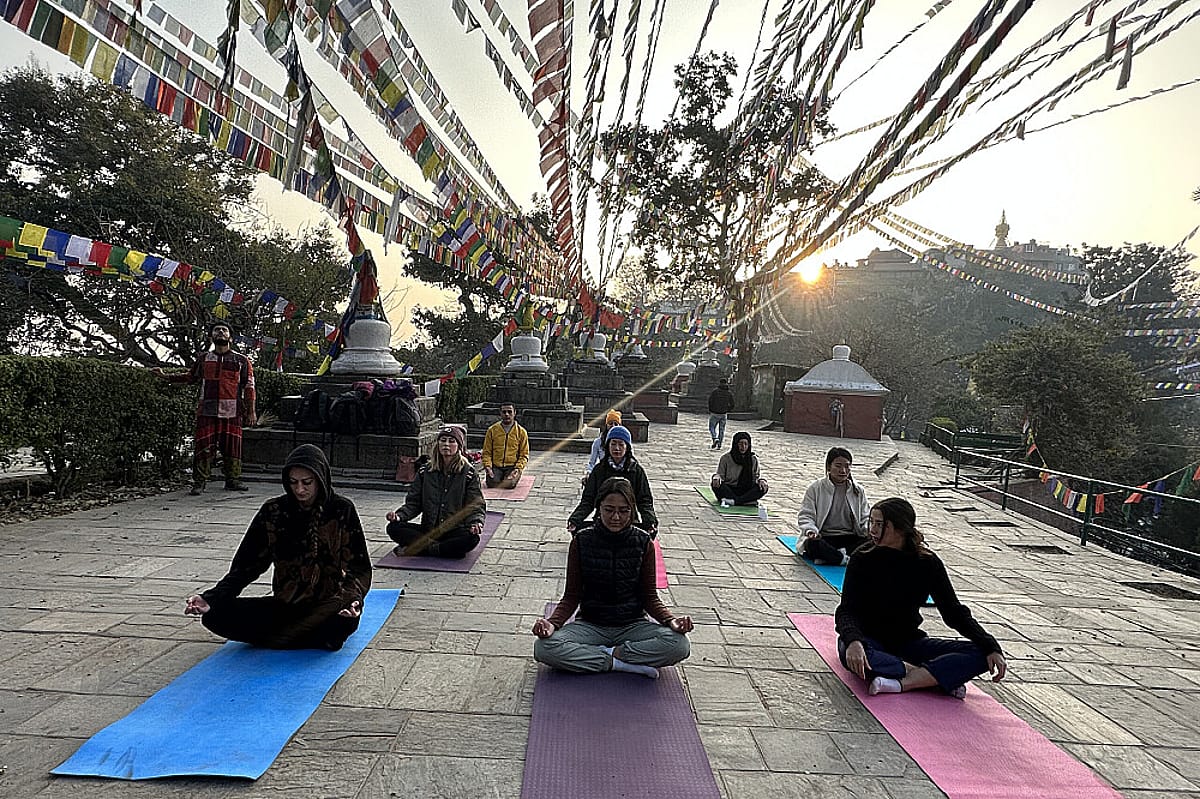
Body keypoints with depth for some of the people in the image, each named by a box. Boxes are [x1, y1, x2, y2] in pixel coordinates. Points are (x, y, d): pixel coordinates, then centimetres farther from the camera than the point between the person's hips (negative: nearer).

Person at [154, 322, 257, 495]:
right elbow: (190, 377, 29)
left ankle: (232, 480, 12)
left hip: (232, 413, -1)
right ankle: (199, 482, 5)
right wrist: (165, 376, 21)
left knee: (232, 446, 1)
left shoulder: (241, 360, 8)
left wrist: (251, 411, 2)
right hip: (207, 411, 1)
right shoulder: (203, 359, 14)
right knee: (204, 446, -2)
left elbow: (249, 387, 7)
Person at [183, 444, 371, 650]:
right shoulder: (273, 511, 1)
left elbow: (360, 567, -9)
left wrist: (352, 598, -29)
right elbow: (247, 564, 1)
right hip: (285, 605, 4)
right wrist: (211, 598, -15)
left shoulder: (342, 510, -7)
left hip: (328, 606, -4)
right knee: (215, 615, -16)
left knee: (345, 619, -38)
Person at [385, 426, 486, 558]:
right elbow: (413, 503, 10)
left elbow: (476, 505, -3)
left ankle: (416, 549, -25)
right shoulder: (425, 472, 10)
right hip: (428, 530, 3)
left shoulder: (468, 473, 0)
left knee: (472, 538, -36)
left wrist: (476, 522, -25)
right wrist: (399, 515, -11)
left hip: (455, 530, -3)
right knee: (393, 527, -19)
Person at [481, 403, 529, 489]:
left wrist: (518, 468, -10)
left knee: (510, 483, -30)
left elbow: (524, 455, 7)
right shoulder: (492, 430, 8)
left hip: (512, 467, -1)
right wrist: (487, 466, -9)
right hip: (495, 466, 1)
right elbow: (486, 452, 9)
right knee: (492, 483, -27)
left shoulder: (521, 432, 6)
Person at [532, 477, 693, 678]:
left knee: (679, 645, -29)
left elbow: (650, 597, 0)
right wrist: (552, 623, -21)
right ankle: (621, 662, -18)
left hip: (632, 625, 0)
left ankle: (607, 654, -15)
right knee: (544, 648, -29)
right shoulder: (582, 541, -6)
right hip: (591, 625, 0)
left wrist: (671, 619, -20)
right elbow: (572, 596, -2)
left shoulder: (643, 543, -5)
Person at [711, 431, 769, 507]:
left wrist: (761, 480, -16)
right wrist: (716, 478, -24)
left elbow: (756, 475, 8)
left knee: (763, 487, -24)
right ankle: (749, 501, -35)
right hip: (728, 490, -2)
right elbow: (720, 474, 0)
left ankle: (734, 501, -35)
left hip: (746, 491, 2)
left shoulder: (753, 459, 6)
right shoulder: (725, 458, -1)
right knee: (716, 484, -32)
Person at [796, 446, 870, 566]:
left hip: (850, 538, 3)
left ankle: (829, 556, -30)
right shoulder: (815, 489, 3)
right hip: (824, 538, -3)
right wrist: (811, 530, -23)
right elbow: (805, 516, -1)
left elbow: (865, 519, 12)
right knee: (812, 544, -38)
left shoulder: (858, 491, 13)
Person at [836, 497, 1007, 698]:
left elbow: (954, 611, 1)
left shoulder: (926, 562, -4)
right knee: (851, 654, -38)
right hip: (871, 641, -3)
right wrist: (853, 641, -39)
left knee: (980, 655, -16)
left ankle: (901, 683, -28)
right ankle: (940, 677, -25)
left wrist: (991, 648, -12)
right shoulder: (863, 558, -12)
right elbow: (846, 610, -18)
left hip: (909, 642, 3)